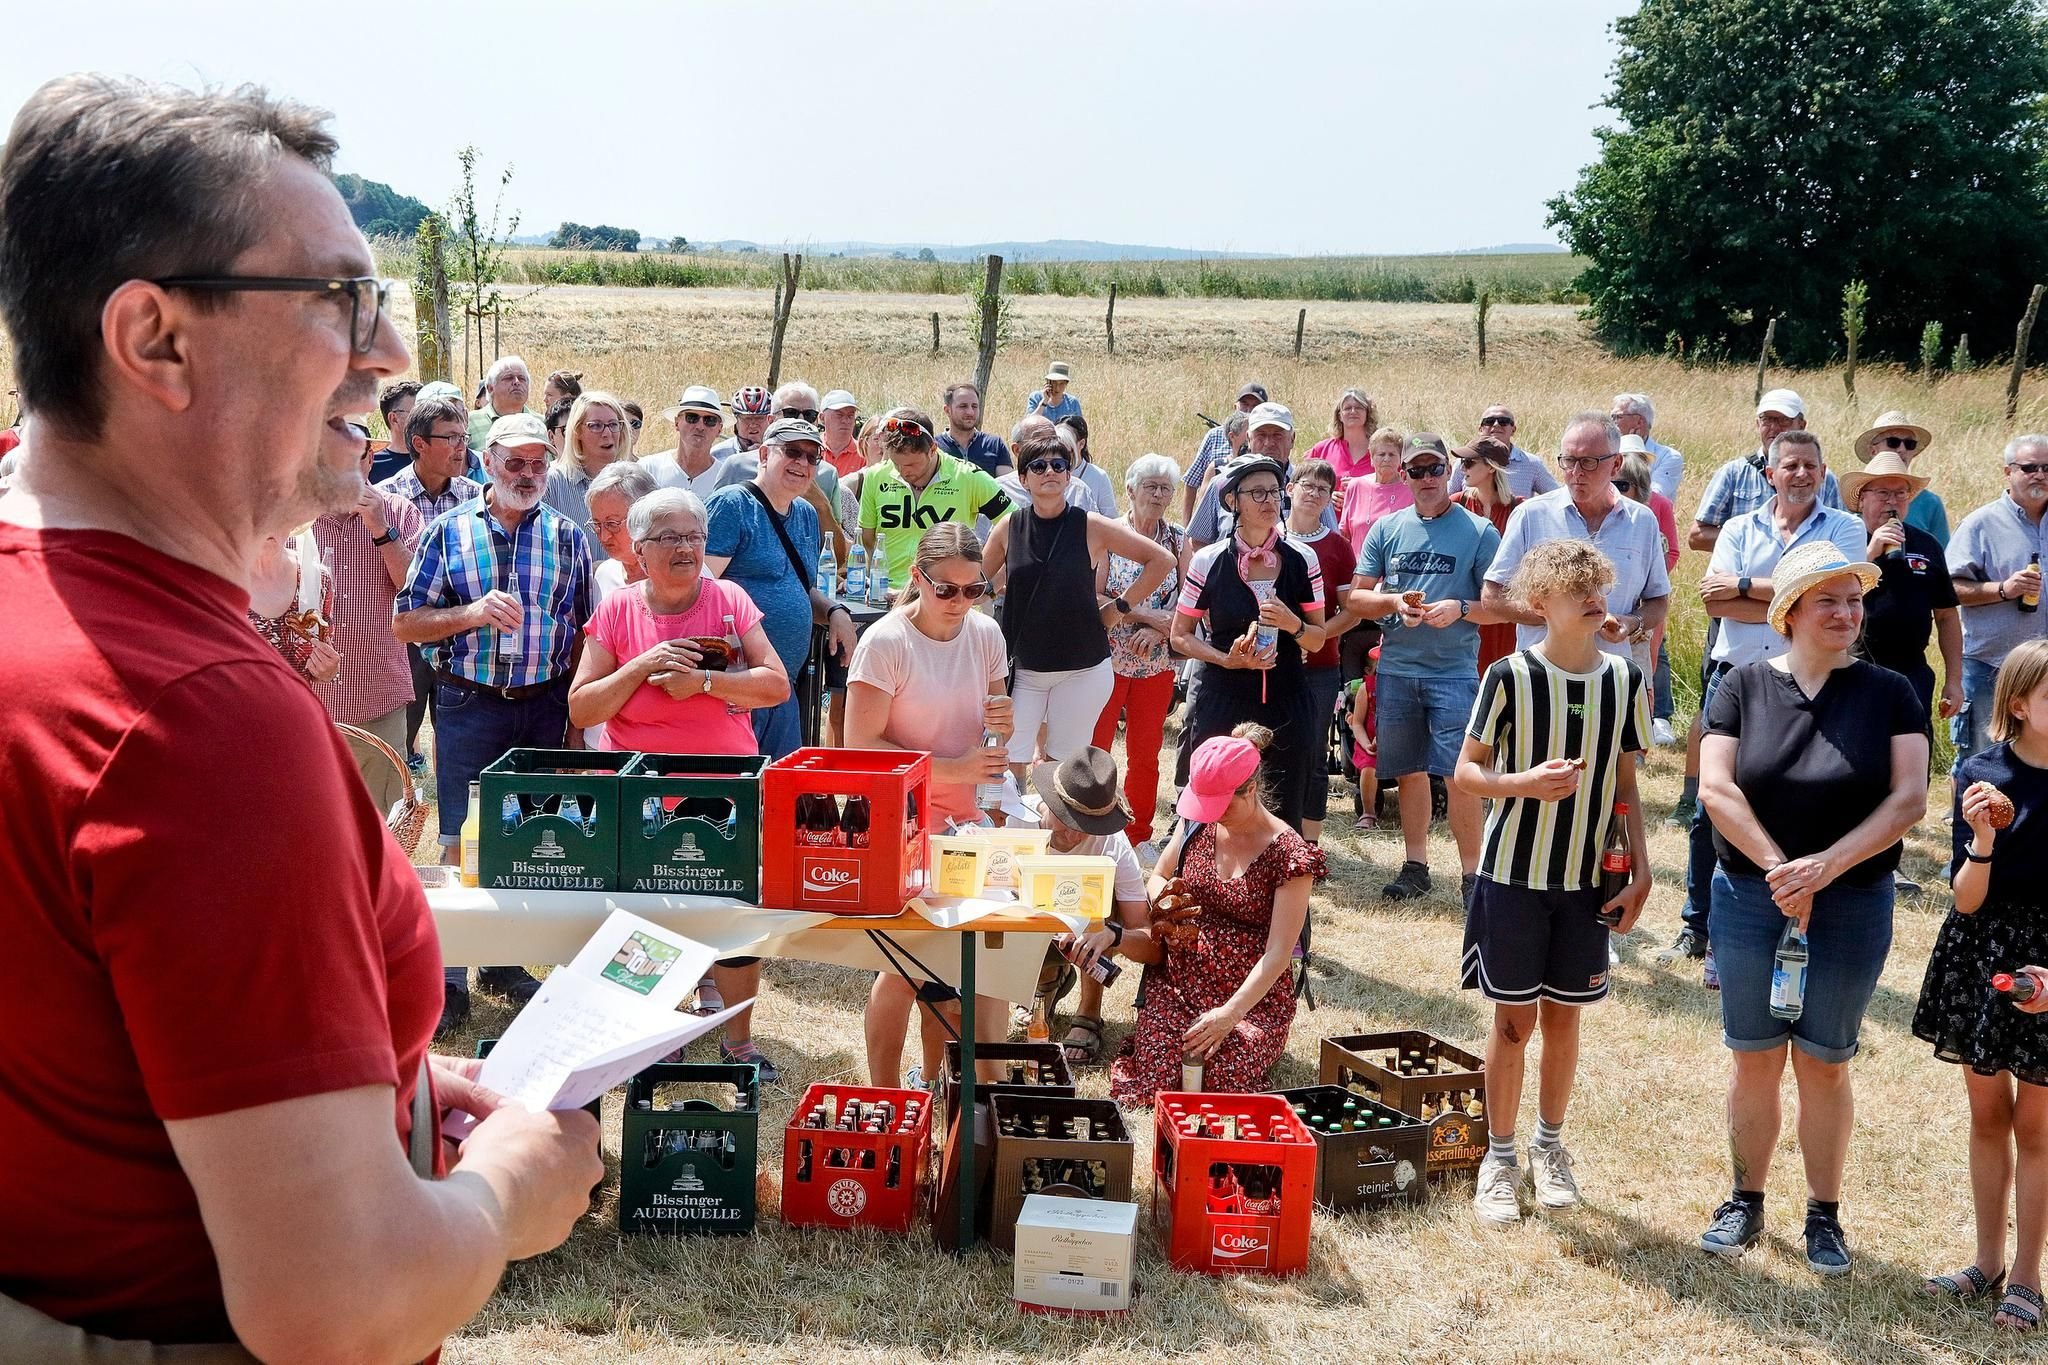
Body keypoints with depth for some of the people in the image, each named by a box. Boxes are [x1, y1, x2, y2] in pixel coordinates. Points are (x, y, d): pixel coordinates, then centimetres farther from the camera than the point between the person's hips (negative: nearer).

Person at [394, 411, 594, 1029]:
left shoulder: (568, 536, 6)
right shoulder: (449, 531, 2)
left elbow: (584, 630, 8)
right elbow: (406, 624, 1)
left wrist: (576, 711, 1)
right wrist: (473, 613, -15)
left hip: (545, 706, 2)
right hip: (468, 706, -2)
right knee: (462, 841, 0)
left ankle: (505, 962, 24)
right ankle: (450, 981, 8)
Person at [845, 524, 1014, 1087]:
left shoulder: (986, 633, 0)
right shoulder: (885, 643, -18)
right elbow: (860, 746, -21)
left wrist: (1003, 721, -11)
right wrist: (953, 768, -26)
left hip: (964, 812, 6)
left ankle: (931, 1078, 31)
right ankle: (882, 1093, 14)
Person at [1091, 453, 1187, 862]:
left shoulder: (1178, 540, 6)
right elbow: (1093, 598, -11)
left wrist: (1156, 629, -15)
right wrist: (1148, 615, -15)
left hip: (1157, 663, 4)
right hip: (1108, 658, -3)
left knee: (1146, 753, 11)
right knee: (1094, 747, -2)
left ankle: (1138, 834, 23)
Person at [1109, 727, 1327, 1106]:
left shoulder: (1288, 853, -14)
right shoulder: (1197, 823, 1)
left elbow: (1279, 952, -16)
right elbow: (1159, 877, 20)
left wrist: (1231, 1013, -24)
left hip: (1252, 995, -3)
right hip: (1177, 983, 3)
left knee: (1219, 1082, -23)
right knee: (1152, 1081, -17)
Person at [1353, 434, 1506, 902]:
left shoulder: (1479, 531, 0)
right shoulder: (1386, 529, 8)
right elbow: (1357, 597, 8)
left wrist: (1460, 608, -18)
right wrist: (1395, 602, -11)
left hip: (1454, 671, -3)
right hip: (1396, 668, 3)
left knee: (1459, 775, -8)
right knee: (1409, 772, 11)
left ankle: (1470, 873, 2)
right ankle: (1415, 865, 24)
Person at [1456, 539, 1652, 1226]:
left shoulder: (1626, 680, -1)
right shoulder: (1510, 676, -11)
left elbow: (1624, 783, 8)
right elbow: (1466, 770, -5)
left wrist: (1640, 872, 3)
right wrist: (1525, 783, -24)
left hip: (1588, 879, 3)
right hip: (1513, 874, -3)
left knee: (1563, 1016, 13)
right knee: (1514, 1018, 5)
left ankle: (1550, 1143, 32)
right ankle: (1500, 1156, 20)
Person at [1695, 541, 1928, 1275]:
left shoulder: (1887, 693, -2)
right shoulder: (1746, 685, -1)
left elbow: (1909, 798, -10)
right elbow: (1716, 786, -9)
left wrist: (1825, 867, -19)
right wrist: (1779, 871, -18)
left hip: (1852, 905, 0)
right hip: (1749, 898, 1)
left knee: (1824, 1065, 7)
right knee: (1754, 1061, 8)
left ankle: (1824, 1215, 22)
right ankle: (1746, 1202, 24)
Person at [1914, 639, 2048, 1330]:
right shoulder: (1982, 773, -8)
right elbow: (1967, 900, -9)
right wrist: (1982, 842, -27)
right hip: (1981, 957, 2)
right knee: (1987, 1111, 14)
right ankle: (1988, 1259, 28)